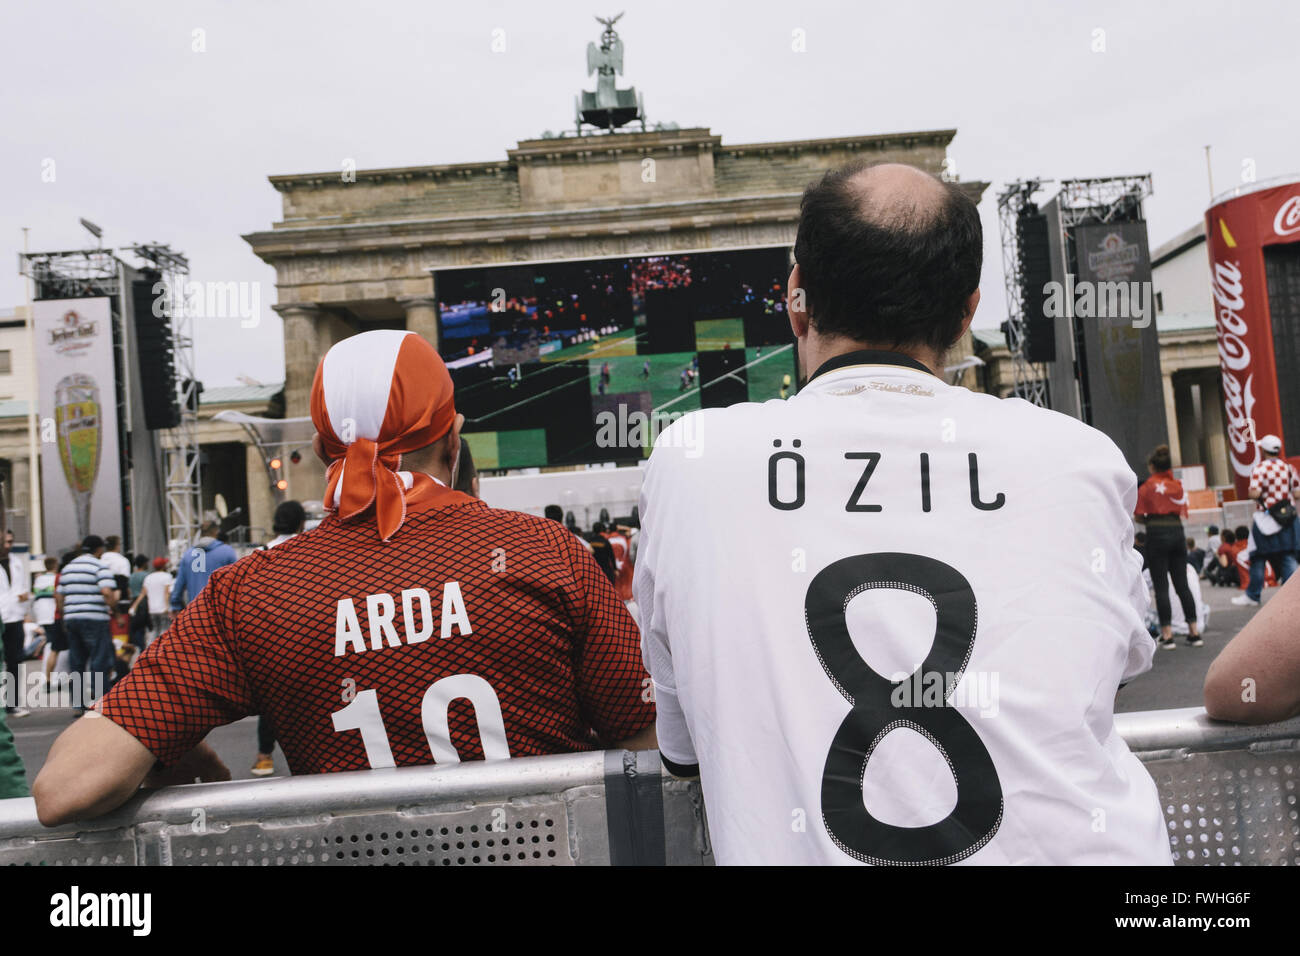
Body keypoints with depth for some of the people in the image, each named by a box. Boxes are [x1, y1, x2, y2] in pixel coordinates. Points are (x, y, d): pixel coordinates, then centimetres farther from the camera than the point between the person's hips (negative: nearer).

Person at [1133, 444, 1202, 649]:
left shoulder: (1147, 486, -4)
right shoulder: (1178, 485, 8)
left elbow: (1139, 516, -3)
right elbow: (1182, 513, 8)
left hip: (1157, 534, -4)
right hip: (1178, 532, 4)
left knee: (1161, 586, -1)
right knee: (1182, 584, 10)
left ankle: (1167, 635, 0)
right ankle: (1194, 632, 13)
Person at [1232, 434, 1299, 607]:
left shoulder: (1260, 468, -11)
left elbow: (1255, 493, -21)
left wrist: (1250, 491, 1)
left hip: (1266, 517, -5)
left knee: (1258, 558, 5)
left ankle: (1252, 596, 12)